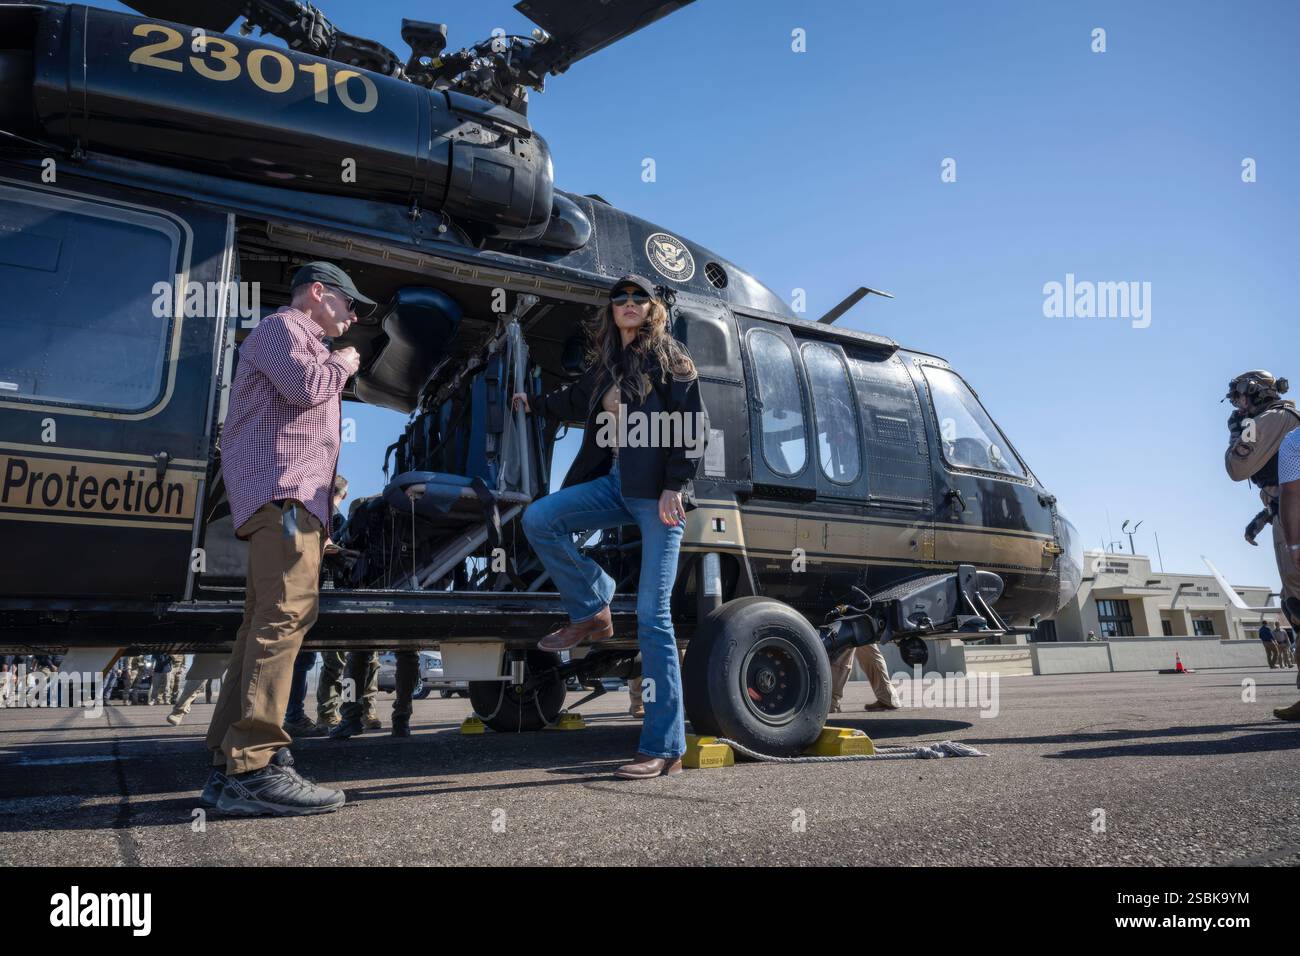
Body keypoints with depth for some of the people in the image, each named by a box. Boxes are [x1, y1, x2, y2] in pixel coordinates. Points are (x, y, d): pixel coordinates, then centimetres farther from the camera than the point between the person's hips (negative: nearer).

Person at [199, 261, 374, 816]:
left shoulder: (304, 345, 34)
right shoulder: (280, 326, 5)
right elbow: (304, 385, -14)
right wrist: (342, 364, 4)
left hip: (294, 497, 10)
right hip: (280, 489, -10)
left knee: (265, 623, 4)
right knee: (288, 611, -22)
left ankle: (228, 769, 4)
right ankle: (253, 767, -26)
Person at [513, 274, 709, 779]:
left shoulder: (670, 357, 1)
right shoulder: (604, 364, 18)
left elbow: (694, 425, -7)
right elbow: (577, 401, 38)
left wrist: (675, 486, -17)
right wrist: (535, 403, 52)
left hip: (657, 492, -6)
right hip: (616, 484, 6)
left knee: (652, 615, -10)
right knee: (538, 519, -11)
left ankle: (665, 748, -5)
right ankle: (591, 612, 6)